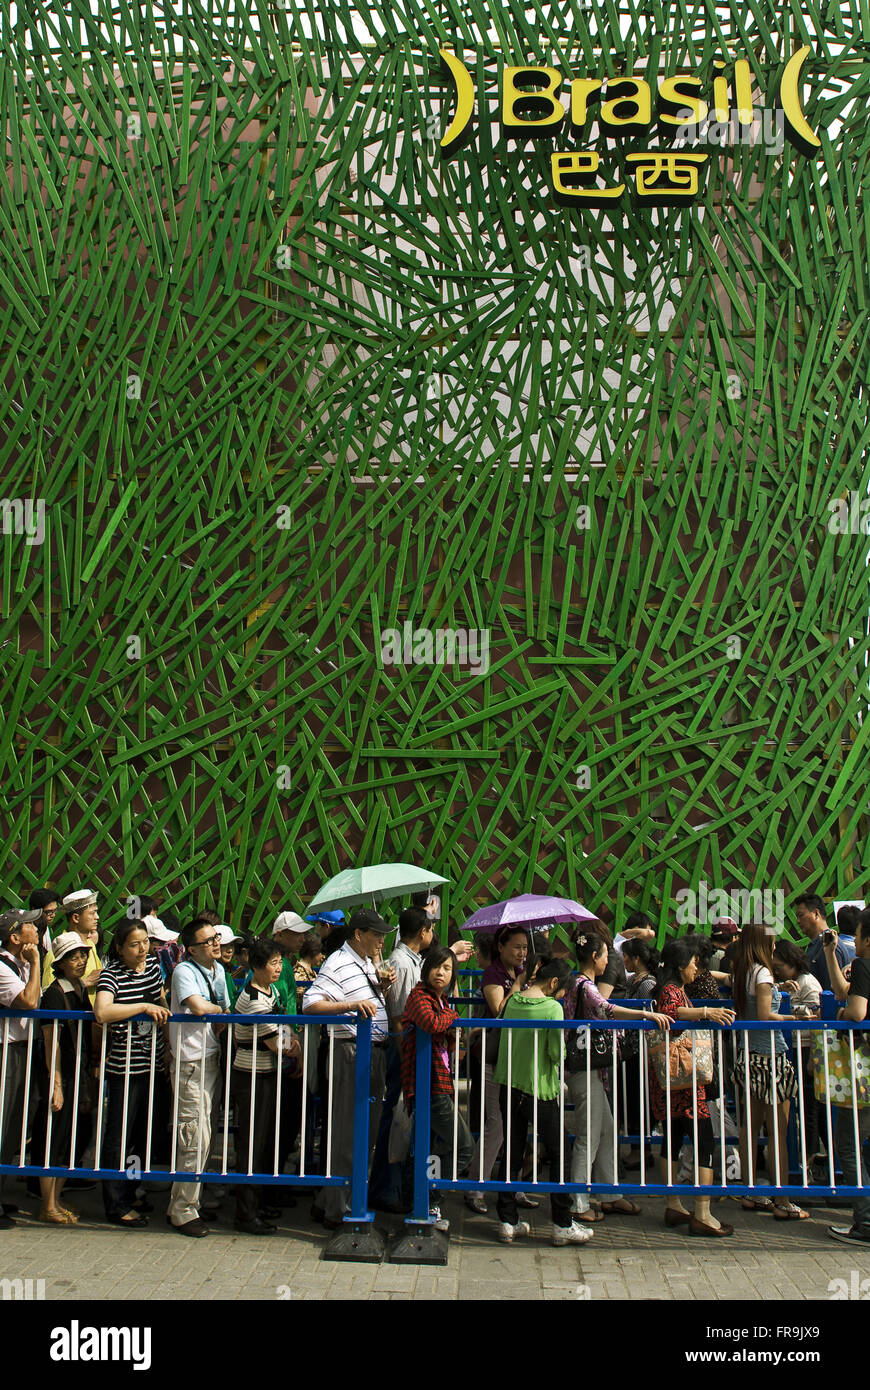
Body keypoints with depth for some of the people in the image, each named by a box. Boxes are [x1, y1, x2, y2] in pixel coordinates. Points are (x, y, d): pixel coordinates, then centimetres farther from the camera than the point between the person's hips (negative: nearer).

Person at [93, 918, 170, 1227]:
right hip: (124, 1066, -7)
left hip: (153, 1062, 7)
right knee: (119, 1137, 2)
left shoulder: (153, 966, 6)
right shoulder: (112, 974, -14)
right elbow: (101, 1012, -32)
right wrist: (145, 1007, -27)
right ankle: (116, 1206, 12)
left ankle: (128, 1193, 32)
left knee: (142, 1130, 17)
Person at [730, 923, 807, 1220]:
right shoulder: (762, 973, -12)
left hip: (747, 1055, 8)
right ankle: (782, 1203, 0)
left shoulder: (740, 974, 11)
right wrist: (796, 1018, -10)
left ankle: (750, 1195, 19)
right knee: (778, 1131, -3)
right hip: (769, 1055, -8)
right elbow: (765, 1015, -18)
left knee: (749, 1128, 12)